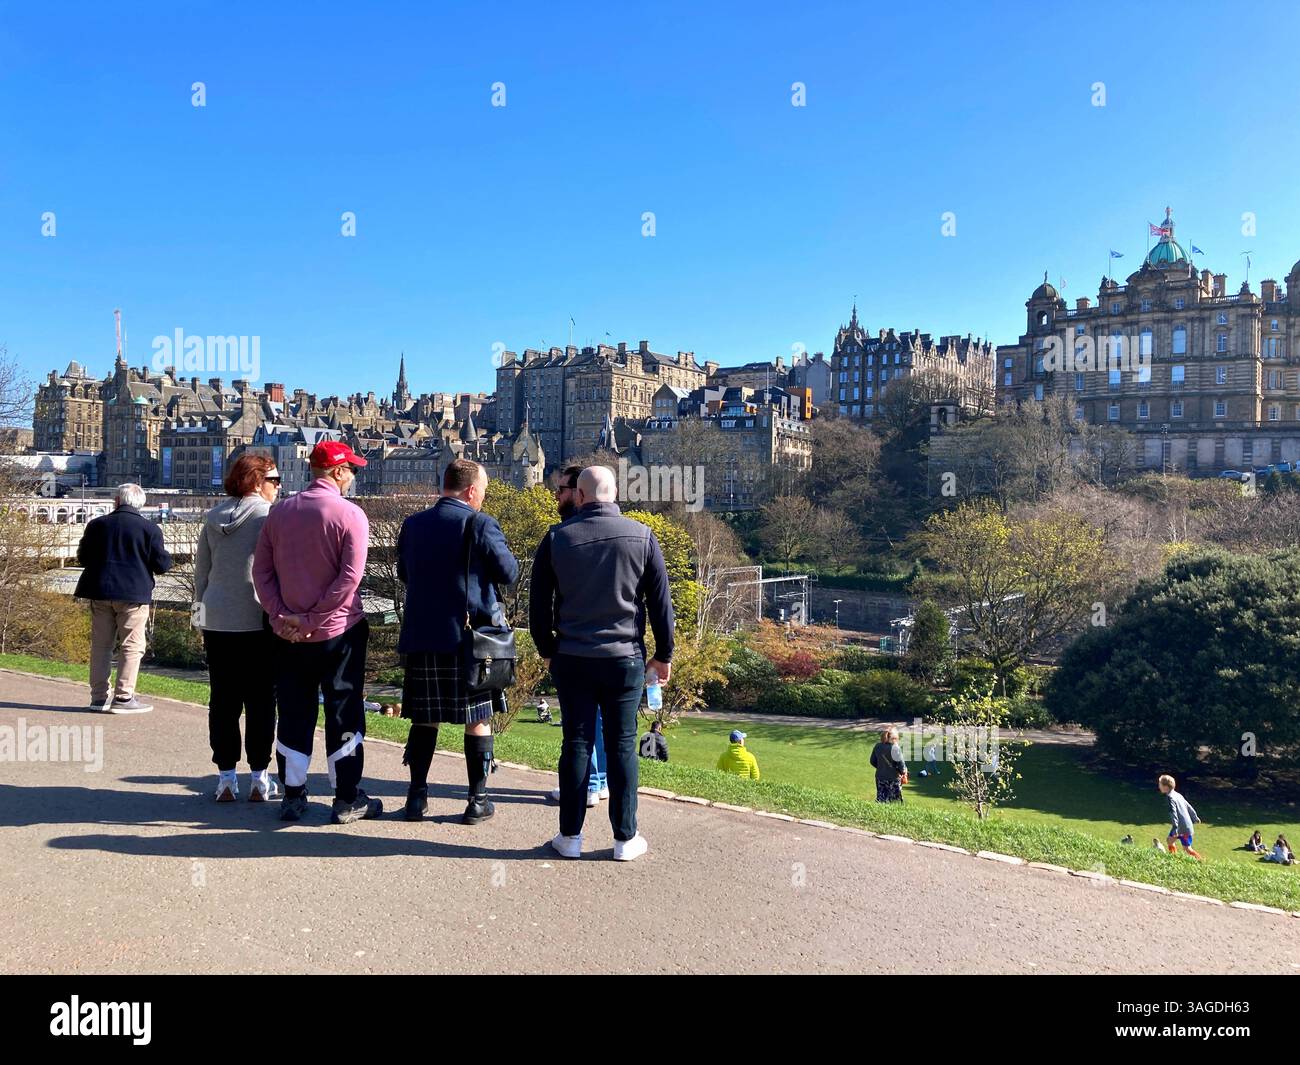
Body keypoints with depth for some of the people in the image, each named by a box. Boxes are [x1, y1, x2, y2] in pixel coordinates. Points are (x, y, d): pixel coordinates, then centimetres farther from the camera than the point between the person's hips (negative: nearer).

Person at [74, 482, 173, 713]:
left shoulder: (97, 524, 6)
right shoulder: (150, 528, -5)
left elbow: (82, 557, 13)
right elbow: (161, 564, -7)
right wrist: (166, 559, 15)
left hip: (100, 592, 4)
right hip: (134, 593, -4)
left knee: (101, 644, 12)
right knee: (132, 645, 0)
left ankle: (99, 696, 15)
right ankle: (123, 697, -4)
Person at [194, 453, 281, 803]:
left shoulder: (213, 519, 10)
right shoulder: (269, 516, -8)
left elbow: (201, 572, 15)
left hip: (217, 620, 5)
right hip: (258, 620, -5)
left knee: (222, 699, 9)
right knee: (261, 699, 2)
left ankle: (226, 778, 13)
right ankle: (259, 778, 7)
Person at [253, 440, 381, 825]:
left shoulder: (279, 511, 5)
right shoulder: (350, 514, -11)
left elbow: (262, 570, 2)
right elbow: (350, 577, -18)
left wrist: (281, 616, -4)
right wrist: (312, 619, -13)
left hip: (288, 635, 4)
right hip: (339, 632, -4)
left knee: (294, 714, 13)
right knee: (344, 715, 6)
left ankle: (293, 796, 21)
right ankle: (347, 800, 13)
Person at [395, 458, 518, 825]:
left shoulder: (412, 524, 6)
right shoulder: (480, 524, -10)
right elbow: (509, 573, -8)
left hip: (421, 636, 4)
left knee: (425, 718, 13)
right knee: (478, 719, 7)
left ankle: (417, 796, 18)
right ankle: (478, 800, 12)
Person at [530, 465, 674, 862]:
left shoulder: (557, 538, -2)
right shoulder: (642, 536, -3)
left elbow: (538, 604, 3)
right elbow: (660, 601, 0)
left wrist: (547, 651, 16)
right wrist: (663, 654, 10)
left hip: (571, 659, 1)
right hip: (626, 658, 0)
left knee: (576, 743, 8)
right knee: (622, 745, 6)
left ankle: (570, 836, 15)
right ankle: (626, 839, 12)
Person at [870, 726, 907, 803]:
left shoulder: (877, 747, -1)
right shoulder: (895, 748, -18)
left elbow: (873, 761, 8)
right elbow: (900, 763, -15)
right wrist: (903, 772, 4)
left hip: (880, 777, 5)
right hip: (893, 779, -5)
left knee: (881, 800, 12)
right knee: (895, 802, 6)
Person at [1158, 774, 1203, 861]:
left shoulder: (1170, 798, -20)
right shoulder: (1177, 795, 9)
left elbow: (1173, 813, -26)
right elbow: (1188, 806, 17)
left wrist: (1175, 828, -30)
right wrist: (1195, 818, 29)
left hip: (1184, 827, -9)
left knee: (1187, 848, 3)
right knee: (1169, 840, 16)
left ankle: (1201, 860, 11)